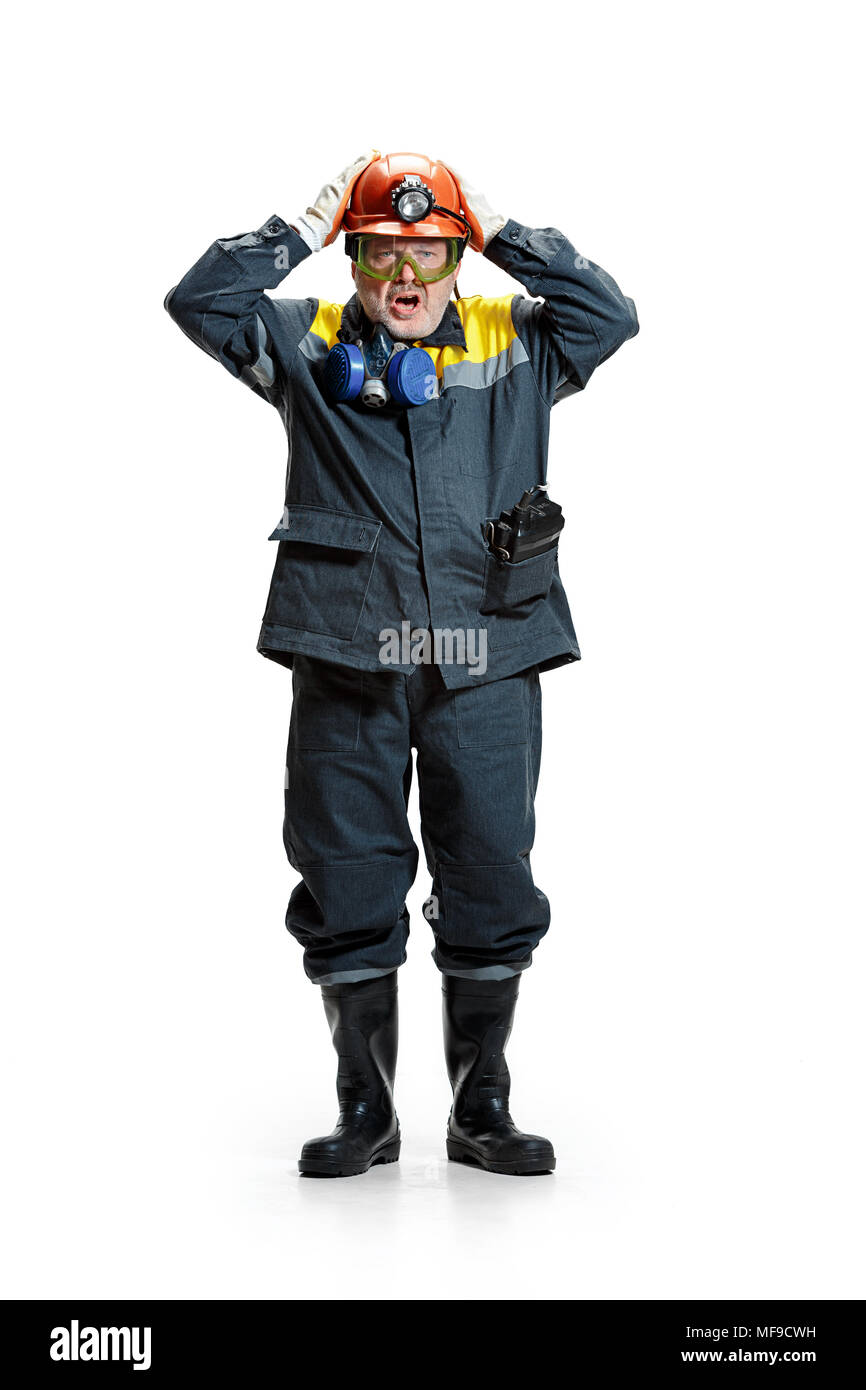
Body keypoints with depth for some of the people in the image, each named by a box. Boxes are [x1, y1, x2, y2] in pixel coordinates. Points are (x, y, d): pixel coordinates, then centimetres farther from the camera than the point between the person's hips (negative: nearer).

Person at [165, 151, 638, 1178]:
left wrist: (505, 234, 6)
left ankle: (482, 1111, 22)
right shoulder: (308, 344, 11)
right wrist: (301, 229, 3)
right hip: (346, 666, 0)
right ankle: (365, 1112, 21)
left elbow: (609, 314, 3)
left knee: (491, 890, 5)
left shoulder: (515, 345, 14)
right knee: (348, 890, 5)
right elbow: (200, 301, 3)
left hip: (485, 666, 1)